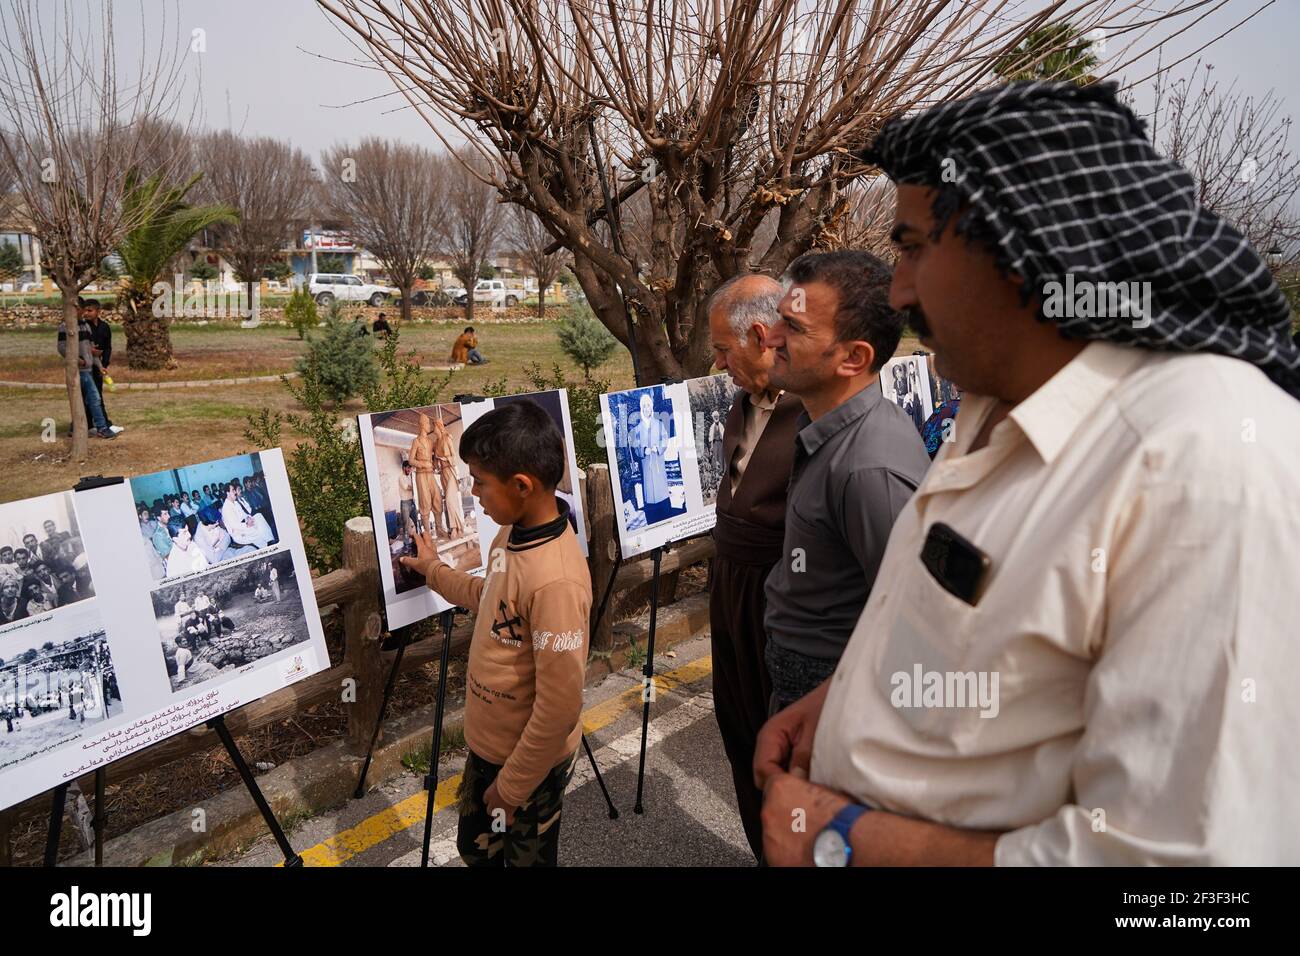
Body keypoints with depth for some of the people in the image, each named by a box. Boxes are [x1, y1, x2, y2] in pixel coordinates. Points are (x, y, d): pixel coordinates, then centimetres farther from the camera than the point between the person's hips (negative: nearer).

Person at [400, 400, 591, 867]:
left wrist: (512, 785, -16)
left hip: (529, 763, -8)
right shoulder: (512, 533, -6)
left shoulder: (555, 580, -34)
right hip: (487, 742, 8)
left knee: (527, 856, 18)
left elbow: (559, 707, -28)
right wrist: (434, 570, 24)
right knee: (475, 848, 27)